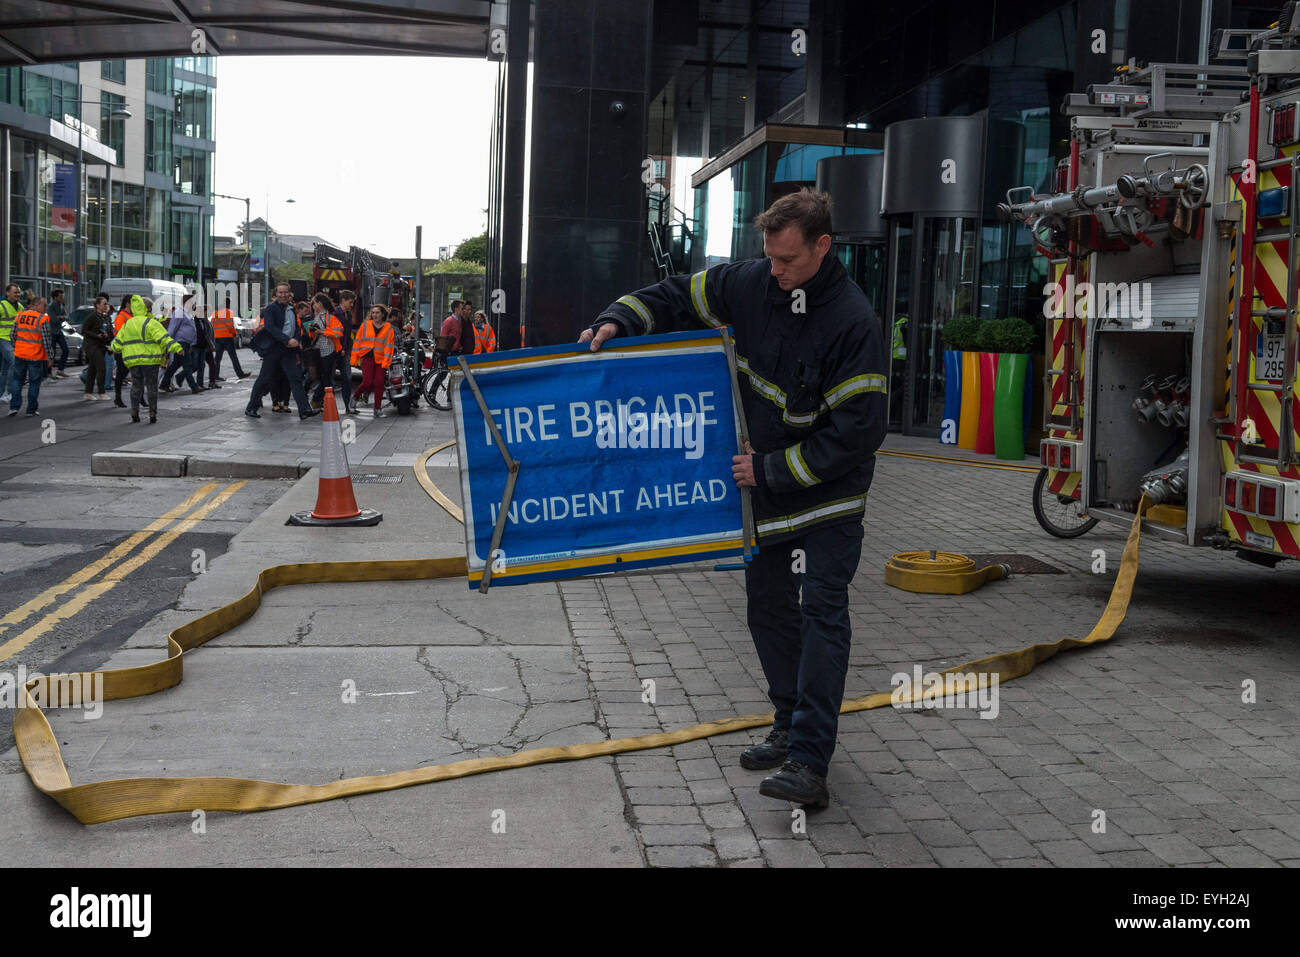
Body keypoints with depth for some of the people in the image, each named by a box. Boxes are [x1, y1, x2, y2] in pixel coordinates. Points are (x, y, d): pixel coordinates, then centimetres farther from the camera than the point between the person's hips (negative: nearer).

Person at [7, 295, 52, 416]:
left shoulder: (19, 316, 6)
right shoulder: (42, 319, -11)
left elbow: (13, 335, 11)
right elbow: (46, 341, -12)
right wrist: (50, 357, -7)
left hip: (19, 355, 4)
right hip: (36, 356, -4)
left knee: (17, 380, 16)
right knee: (34, 383, 6)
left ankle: (14, 406, 10)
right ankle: (31, 409, 10)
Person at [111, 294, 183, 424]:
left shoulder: (127, 324, 12)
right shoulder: (151, 323, -8)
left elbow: (117, 344, 15)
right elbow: (163, 338, -19)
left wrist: (113, 347, 36)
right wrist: (177, 348, -22)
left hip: (133, 360, 5)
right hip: (150, 360, -5)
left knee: (136, 386, 14)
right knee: (151, 386, 2)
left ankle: (134, 412, 7)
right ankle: (152, 414, 0)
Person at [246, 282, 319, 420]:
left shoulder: (292, 308, 13)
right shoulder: (271, 308, -6)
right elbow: (270, 327, -18)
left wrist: (297, 340, 4)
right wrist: (287, 340, -26)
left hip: (289, 349, 5)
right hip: (274, 348, -5)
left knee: (295, 378, -3)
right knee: (264, 378, 2)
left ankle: (304, 410, -8)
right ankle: (251, 408, 15)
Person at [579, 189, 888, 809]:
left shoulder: (853, 322, -22)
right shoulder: (748, 285, -5)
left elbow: (859, 429, -23)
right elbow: (676, 296, 10)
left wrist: (771, 472, -21)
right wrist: (618, 322, -9)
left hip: (828, 497, -7)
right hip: (763, 489, 7)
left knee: (822, 612, -12)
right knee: (768, 606, 13)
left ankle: (809, 762, -15)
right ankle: (790, 728, 28)